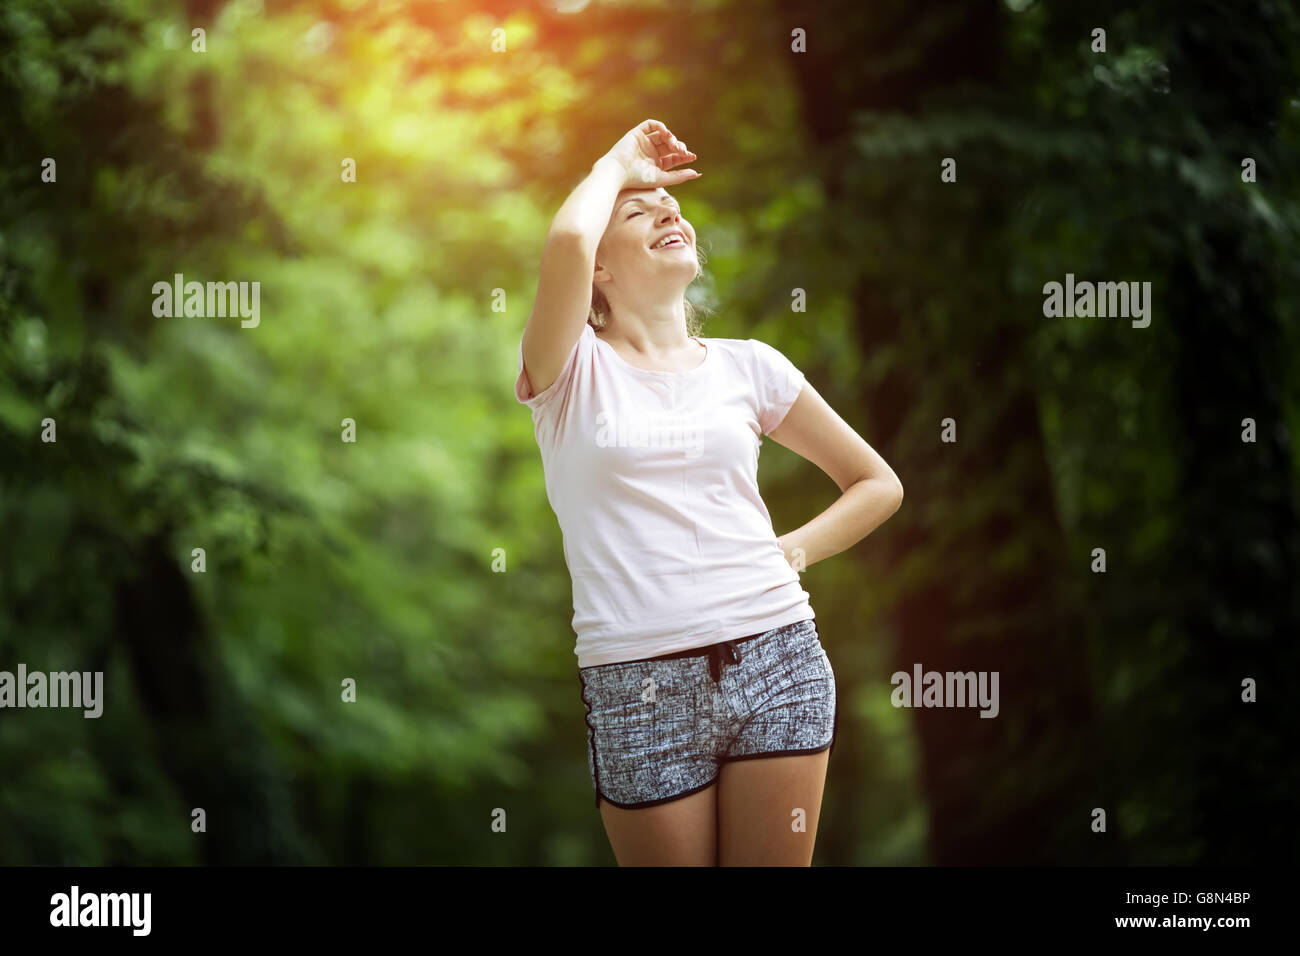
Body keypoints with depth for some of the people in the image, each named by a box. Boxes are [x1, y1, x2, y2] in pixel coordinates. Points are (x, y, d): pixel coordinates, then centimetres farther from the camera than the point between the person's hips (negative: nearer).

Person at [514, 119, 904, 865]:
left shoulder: (746, 366, 12)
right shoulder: (572, 372, 3)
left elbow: (878, 484, 21)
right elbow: (567, 240, -19)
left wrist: (793, 552, 4)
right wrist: (618, 164, 1)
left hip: (778, 659, 3)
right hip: (639, 685, -3)